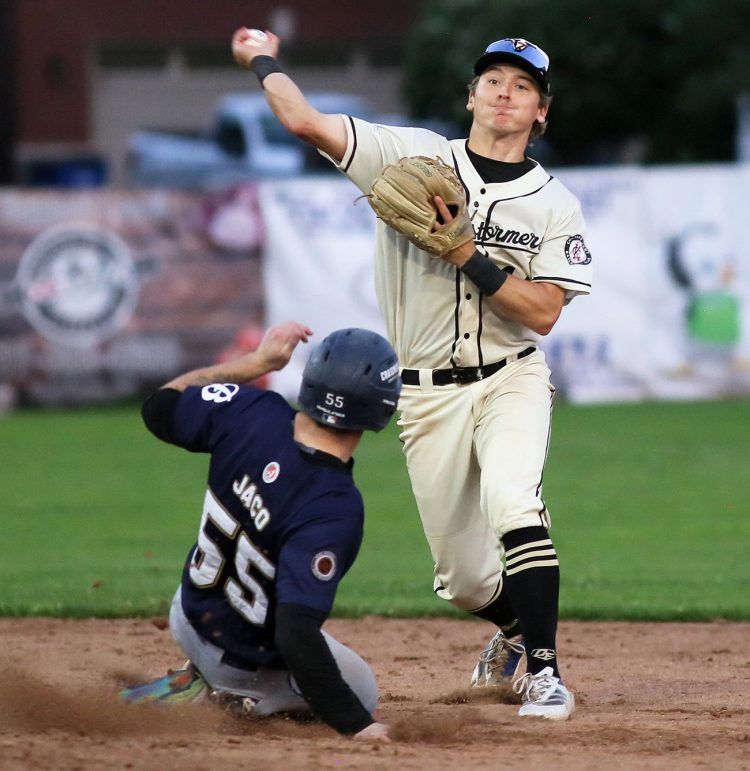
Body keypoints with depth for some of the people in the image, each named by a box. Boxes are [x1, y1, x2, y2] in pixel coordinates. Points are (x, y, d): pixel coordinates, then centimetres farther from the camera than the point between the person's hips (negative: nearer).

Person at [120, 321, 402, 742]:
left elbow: (160, 407, -1)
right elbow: (298, 636, -41)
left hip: (190, 613, 6)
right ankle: (228, 696, 0)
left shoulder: (250, 412, -22)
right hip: (248, 660, -6)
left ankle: (205, 680, 17)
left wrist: (257, 361, 4)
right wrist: (356, 724, -34)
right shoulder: (335, 510, -38)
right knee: (361, 693, 22)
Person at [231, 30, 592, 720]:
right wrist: (265, 61, 5)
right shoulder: (416, 158, -1)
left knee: (511, 500, -32)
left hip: (511, 379, -1)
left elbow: (543, 312, -13)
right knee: (464, 577, 6)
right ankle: (515, 629, 41)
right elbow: (306, 121, -7)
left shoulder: (554, 205, -1)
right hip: (428, 396, 2)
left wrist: (468, 256, -21)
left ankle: (543, 669, -26)